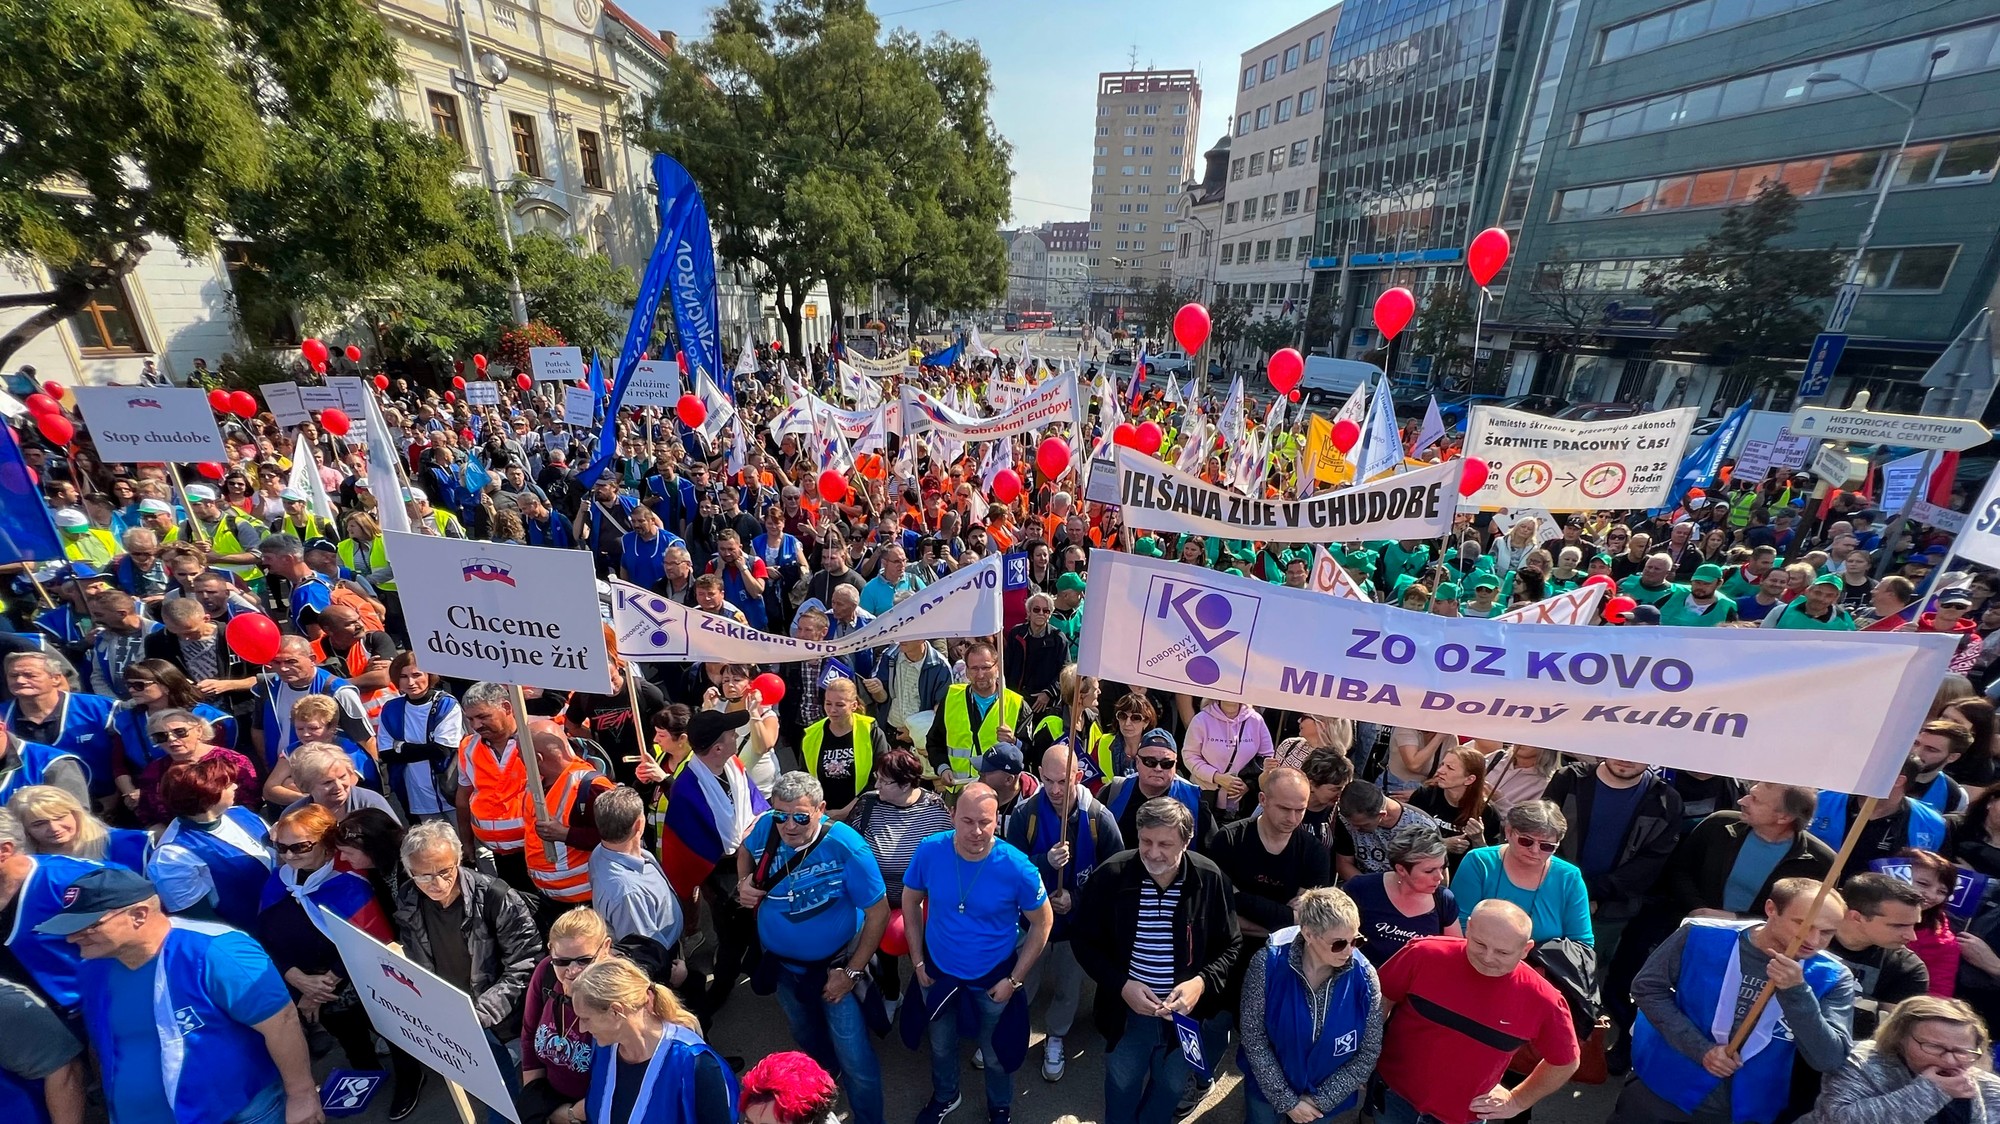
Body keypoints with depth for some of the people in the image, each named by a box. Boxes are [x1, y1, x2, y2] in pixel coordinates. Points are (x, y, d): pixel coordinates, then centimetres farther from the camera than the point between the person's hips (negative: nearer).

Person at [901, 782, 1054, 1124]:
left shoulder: (1017, 867, -30)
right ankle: (944, 1096, 60)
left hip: (993, 978, -2)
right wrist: (917, 960, -4)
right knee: (941, 1046, 28)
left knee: (996, 1054, 24)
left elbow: (1043, 923, -14)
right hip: (938, 971, 2)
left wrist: (1014, 980, -12)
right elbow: (911, 901, -6)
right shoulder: (930, 851, -25)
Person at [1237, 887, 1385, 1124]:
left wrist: (1320, 1100, -10)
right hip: (1267, 1084, -1)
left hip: (1326, 1092, 1)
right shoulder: (1268, 964, -27)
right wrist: (1286, 1100, -14)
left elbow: (1369, 1053, -10)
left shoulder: (1364, 977, -22)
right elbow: (1253, 1037, -17)